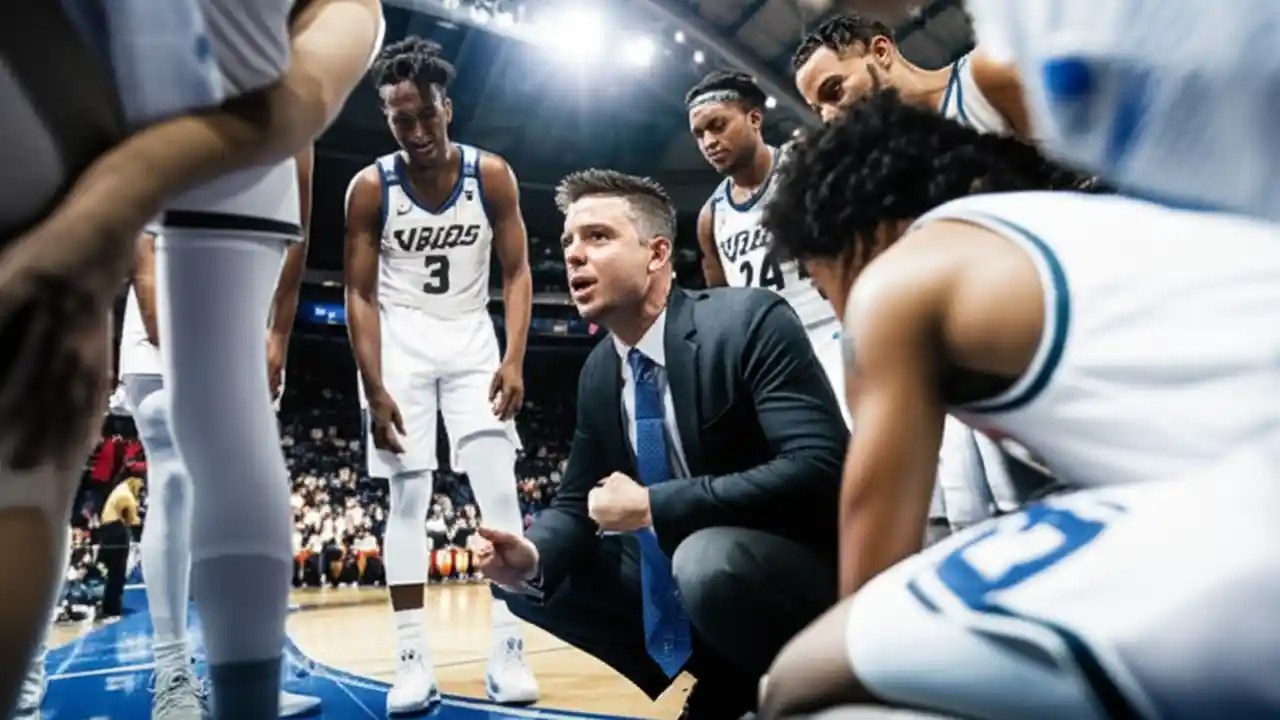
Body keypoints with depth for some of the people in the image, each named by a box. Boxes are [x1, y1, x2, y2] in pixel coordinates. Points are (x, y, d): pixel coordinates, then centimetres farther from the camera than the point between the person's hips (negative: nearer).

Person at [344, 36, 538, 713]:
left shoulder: (492, 174, -8)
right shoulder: (370, 187, -10)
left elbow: (517, 271, -3)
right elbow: (360, 294, -8)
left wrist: (514, 359, -16)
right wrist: (375, 390, -15)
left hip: (472, 337, 1)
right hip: (401, 341, -1)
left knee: (499, 489, -5)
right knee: (407, 495, -2)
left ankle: (506, 648, 4)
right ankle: (413, 658, 4)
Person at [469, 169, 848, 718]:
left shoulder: (750, 322, -20)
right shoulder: (598, 373, 2)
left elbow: (818, 470, -29)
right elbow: (578, 500, 7)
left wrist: (653, 506, -27)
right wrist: (533, 557, -16)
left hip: (798, 571, -7)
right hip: (677, 567, 7)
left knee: (707, 559, -37)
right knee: (533, 582, 2)